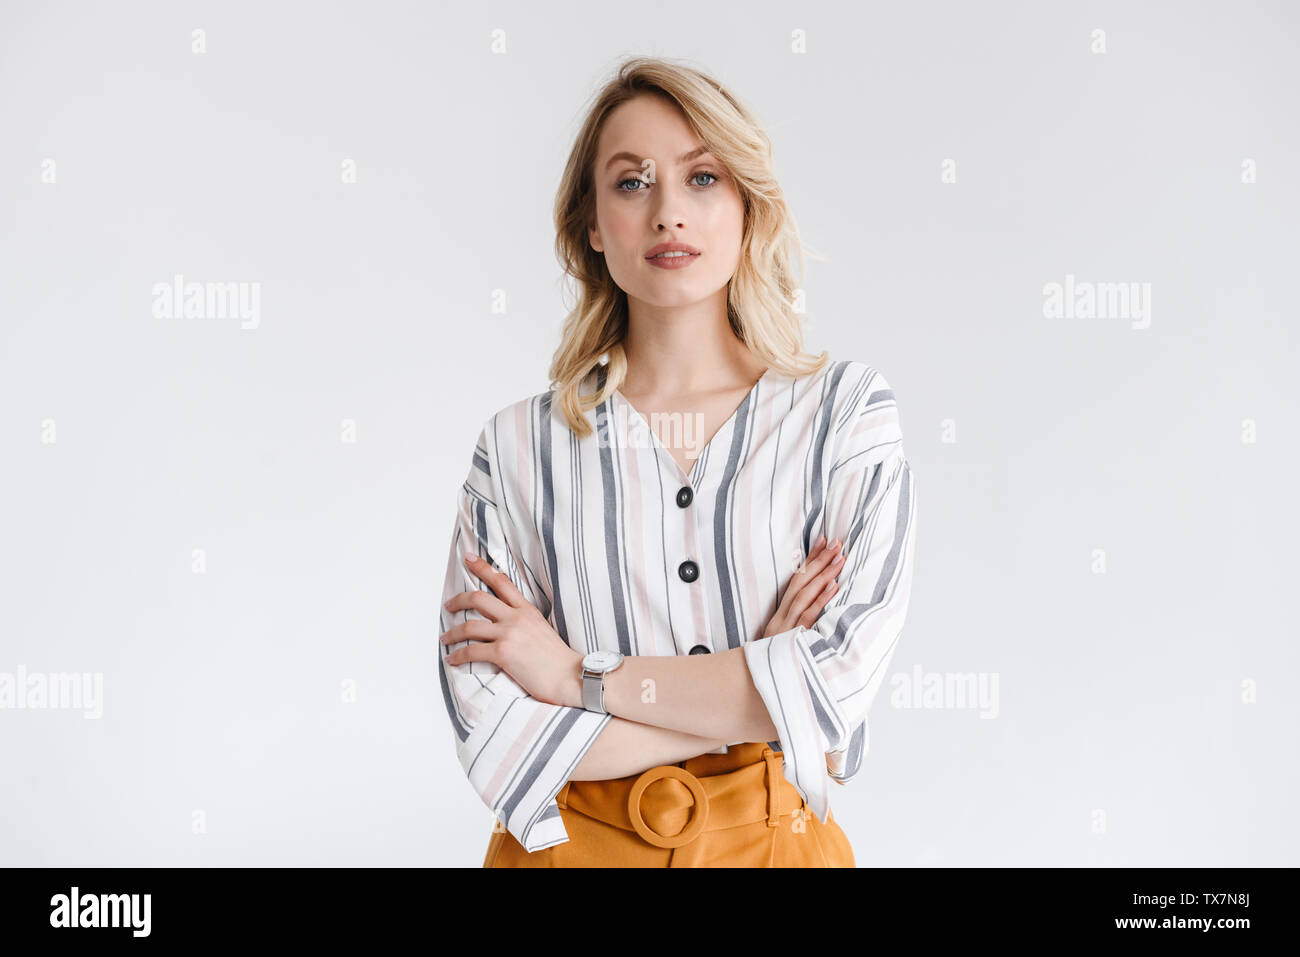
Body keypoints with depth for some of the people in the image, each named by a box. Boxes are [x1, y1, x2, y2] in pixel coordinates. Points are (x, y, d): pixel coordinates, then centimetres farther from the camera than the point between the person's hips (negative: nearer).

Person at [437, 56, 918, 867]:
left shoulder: (846, 407, -8)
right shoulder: (520, 447, -8)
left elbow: (842, 684, -18)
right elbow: (491, 739, -15)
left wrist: (581, 677, -15)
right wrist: (750, 694, -17)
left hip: (777, 842, 0)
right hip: (575, 845, 0)